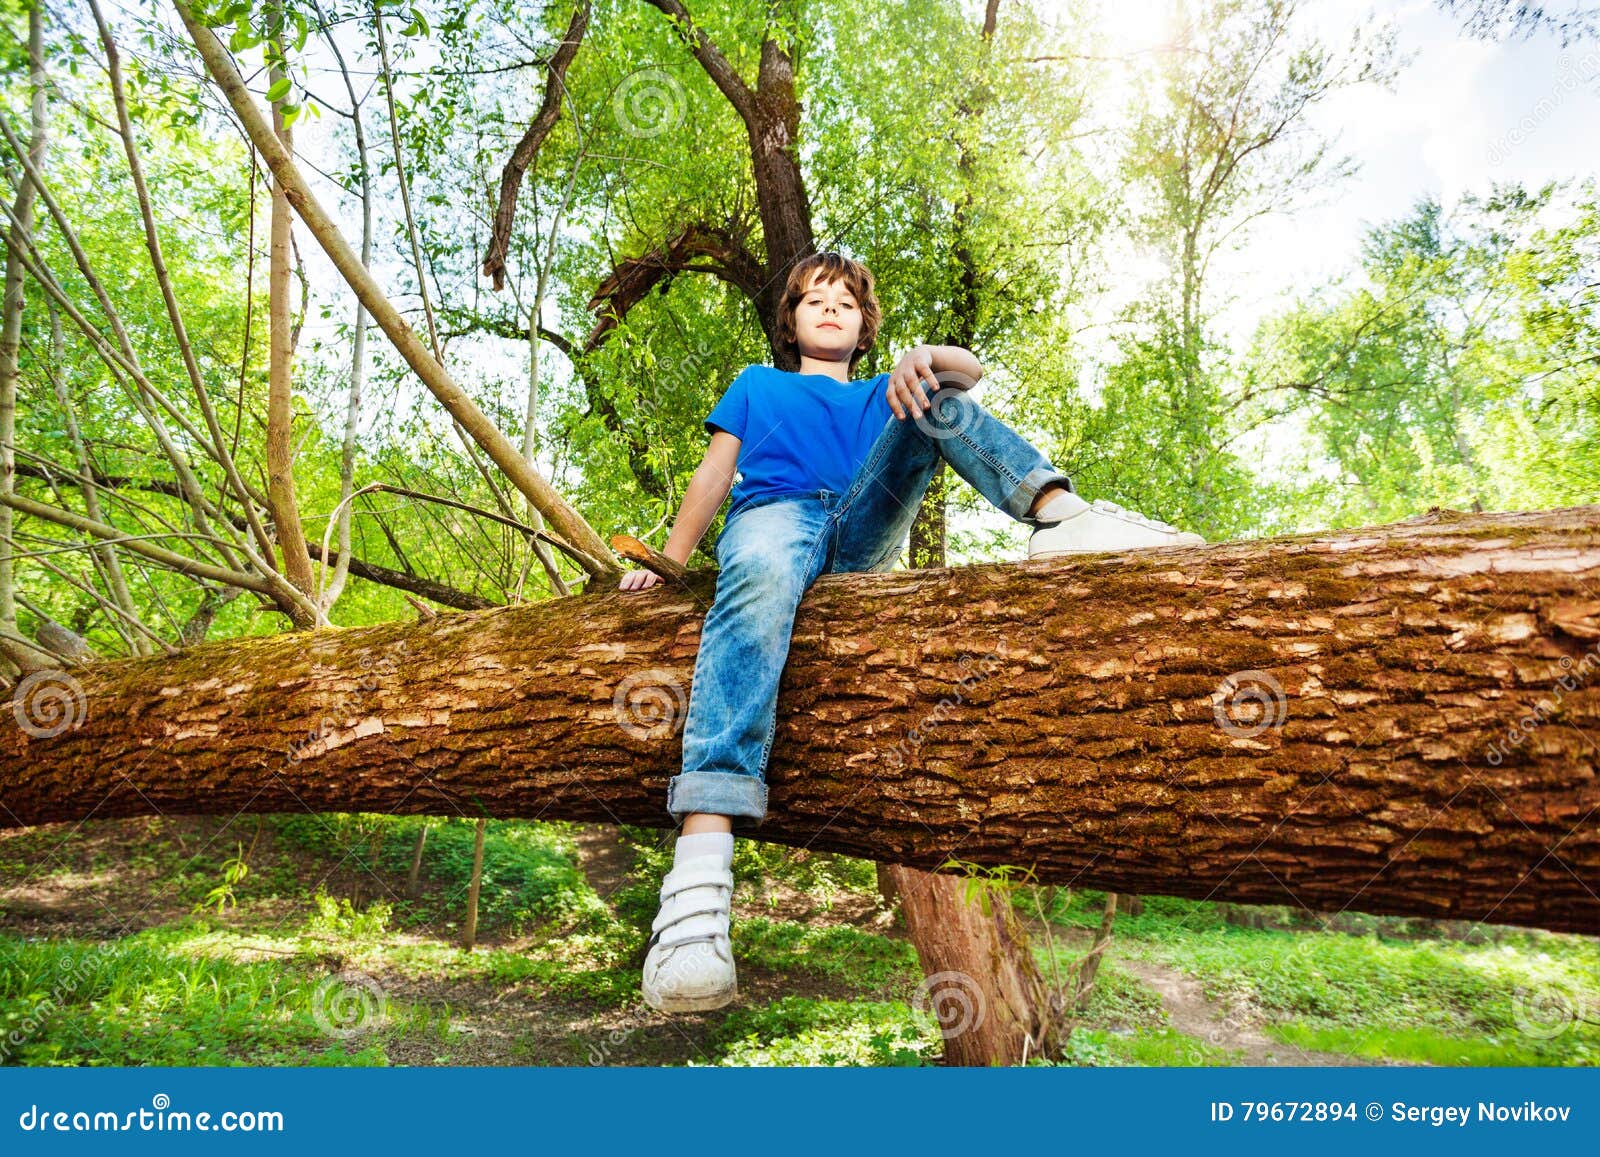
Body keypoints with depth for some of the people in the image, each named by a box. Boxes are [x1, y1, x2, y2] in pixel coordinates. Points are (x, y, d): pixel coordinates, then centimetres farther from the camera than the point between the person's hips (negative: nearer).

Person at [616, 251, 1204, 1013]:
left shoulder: (882, 395, 35)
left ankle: (1060, 514, -34)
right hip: (776, 516, -2)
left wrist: (923, 360, -9)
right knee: (762, 575, -39)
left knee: (933, 397, -7)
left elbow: (970, 371, 16)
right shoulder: (757, 386, 34)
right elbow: (712, 478, 21)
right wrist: (667, 565, 5)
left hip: (864, 532, 3)